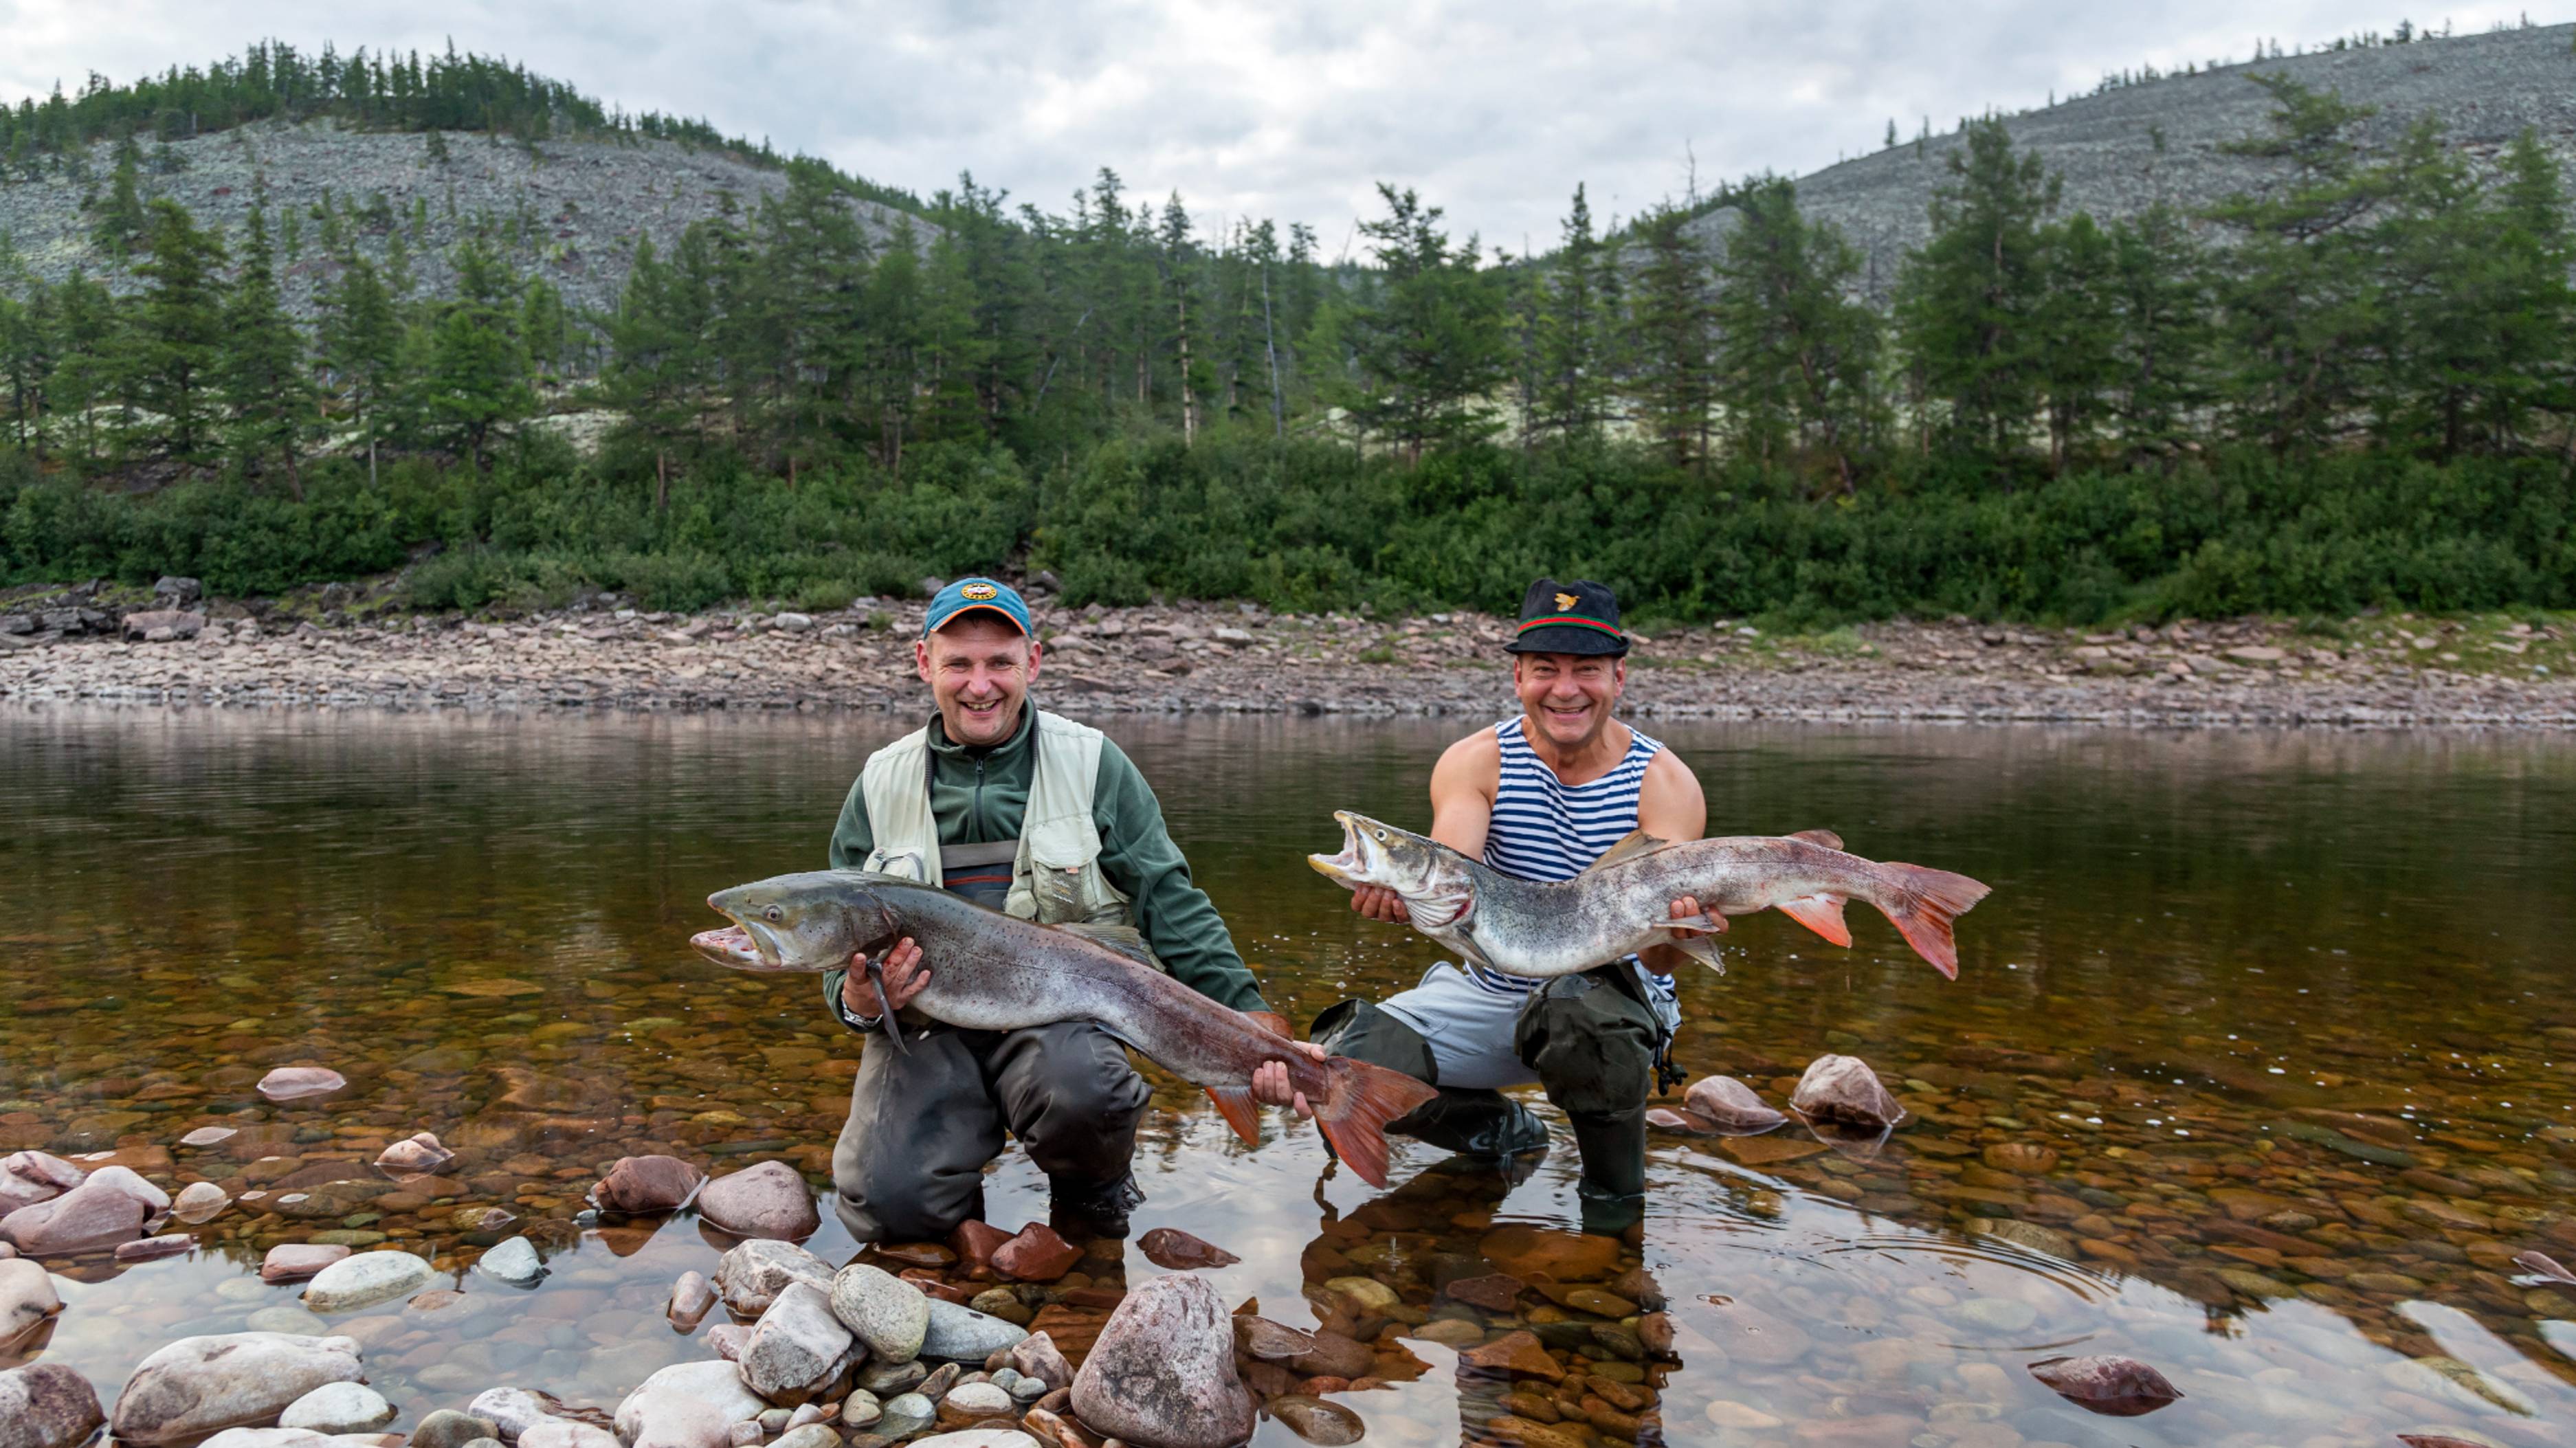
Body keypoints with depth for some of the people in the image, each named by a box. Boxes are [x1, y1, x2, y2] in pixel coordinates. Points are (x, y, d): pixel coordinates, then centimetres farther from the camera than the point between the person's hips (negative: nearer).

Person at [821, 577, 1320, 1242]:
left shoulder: (1092, 764, 0)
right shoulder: (880, 785, 7)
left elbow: (1171, 904, -3)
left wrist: (1256, 1021, -14)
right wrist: (856, 1000, -13)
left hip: (1061, 1013, -2)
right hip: (925, 1023, 2)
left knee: (1080, 1090, -36)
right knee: (890, 1204, -21)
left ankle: (1095, 1202, 1)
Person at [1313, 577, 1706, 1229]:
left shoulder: (1664, 782, -13)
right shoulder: (1476, 763, -8)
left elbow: (1658, 955, -22)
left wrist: (1677, 930, -47)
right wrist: (1403, 888, -50)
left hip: (1615, 998, -2)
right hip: (1490, 993, 3)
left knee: (1581, 1010, -39)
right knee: (1345, 1062, -17)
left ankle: (1615, 1184, -6)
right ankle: (1500, 1129, 13)